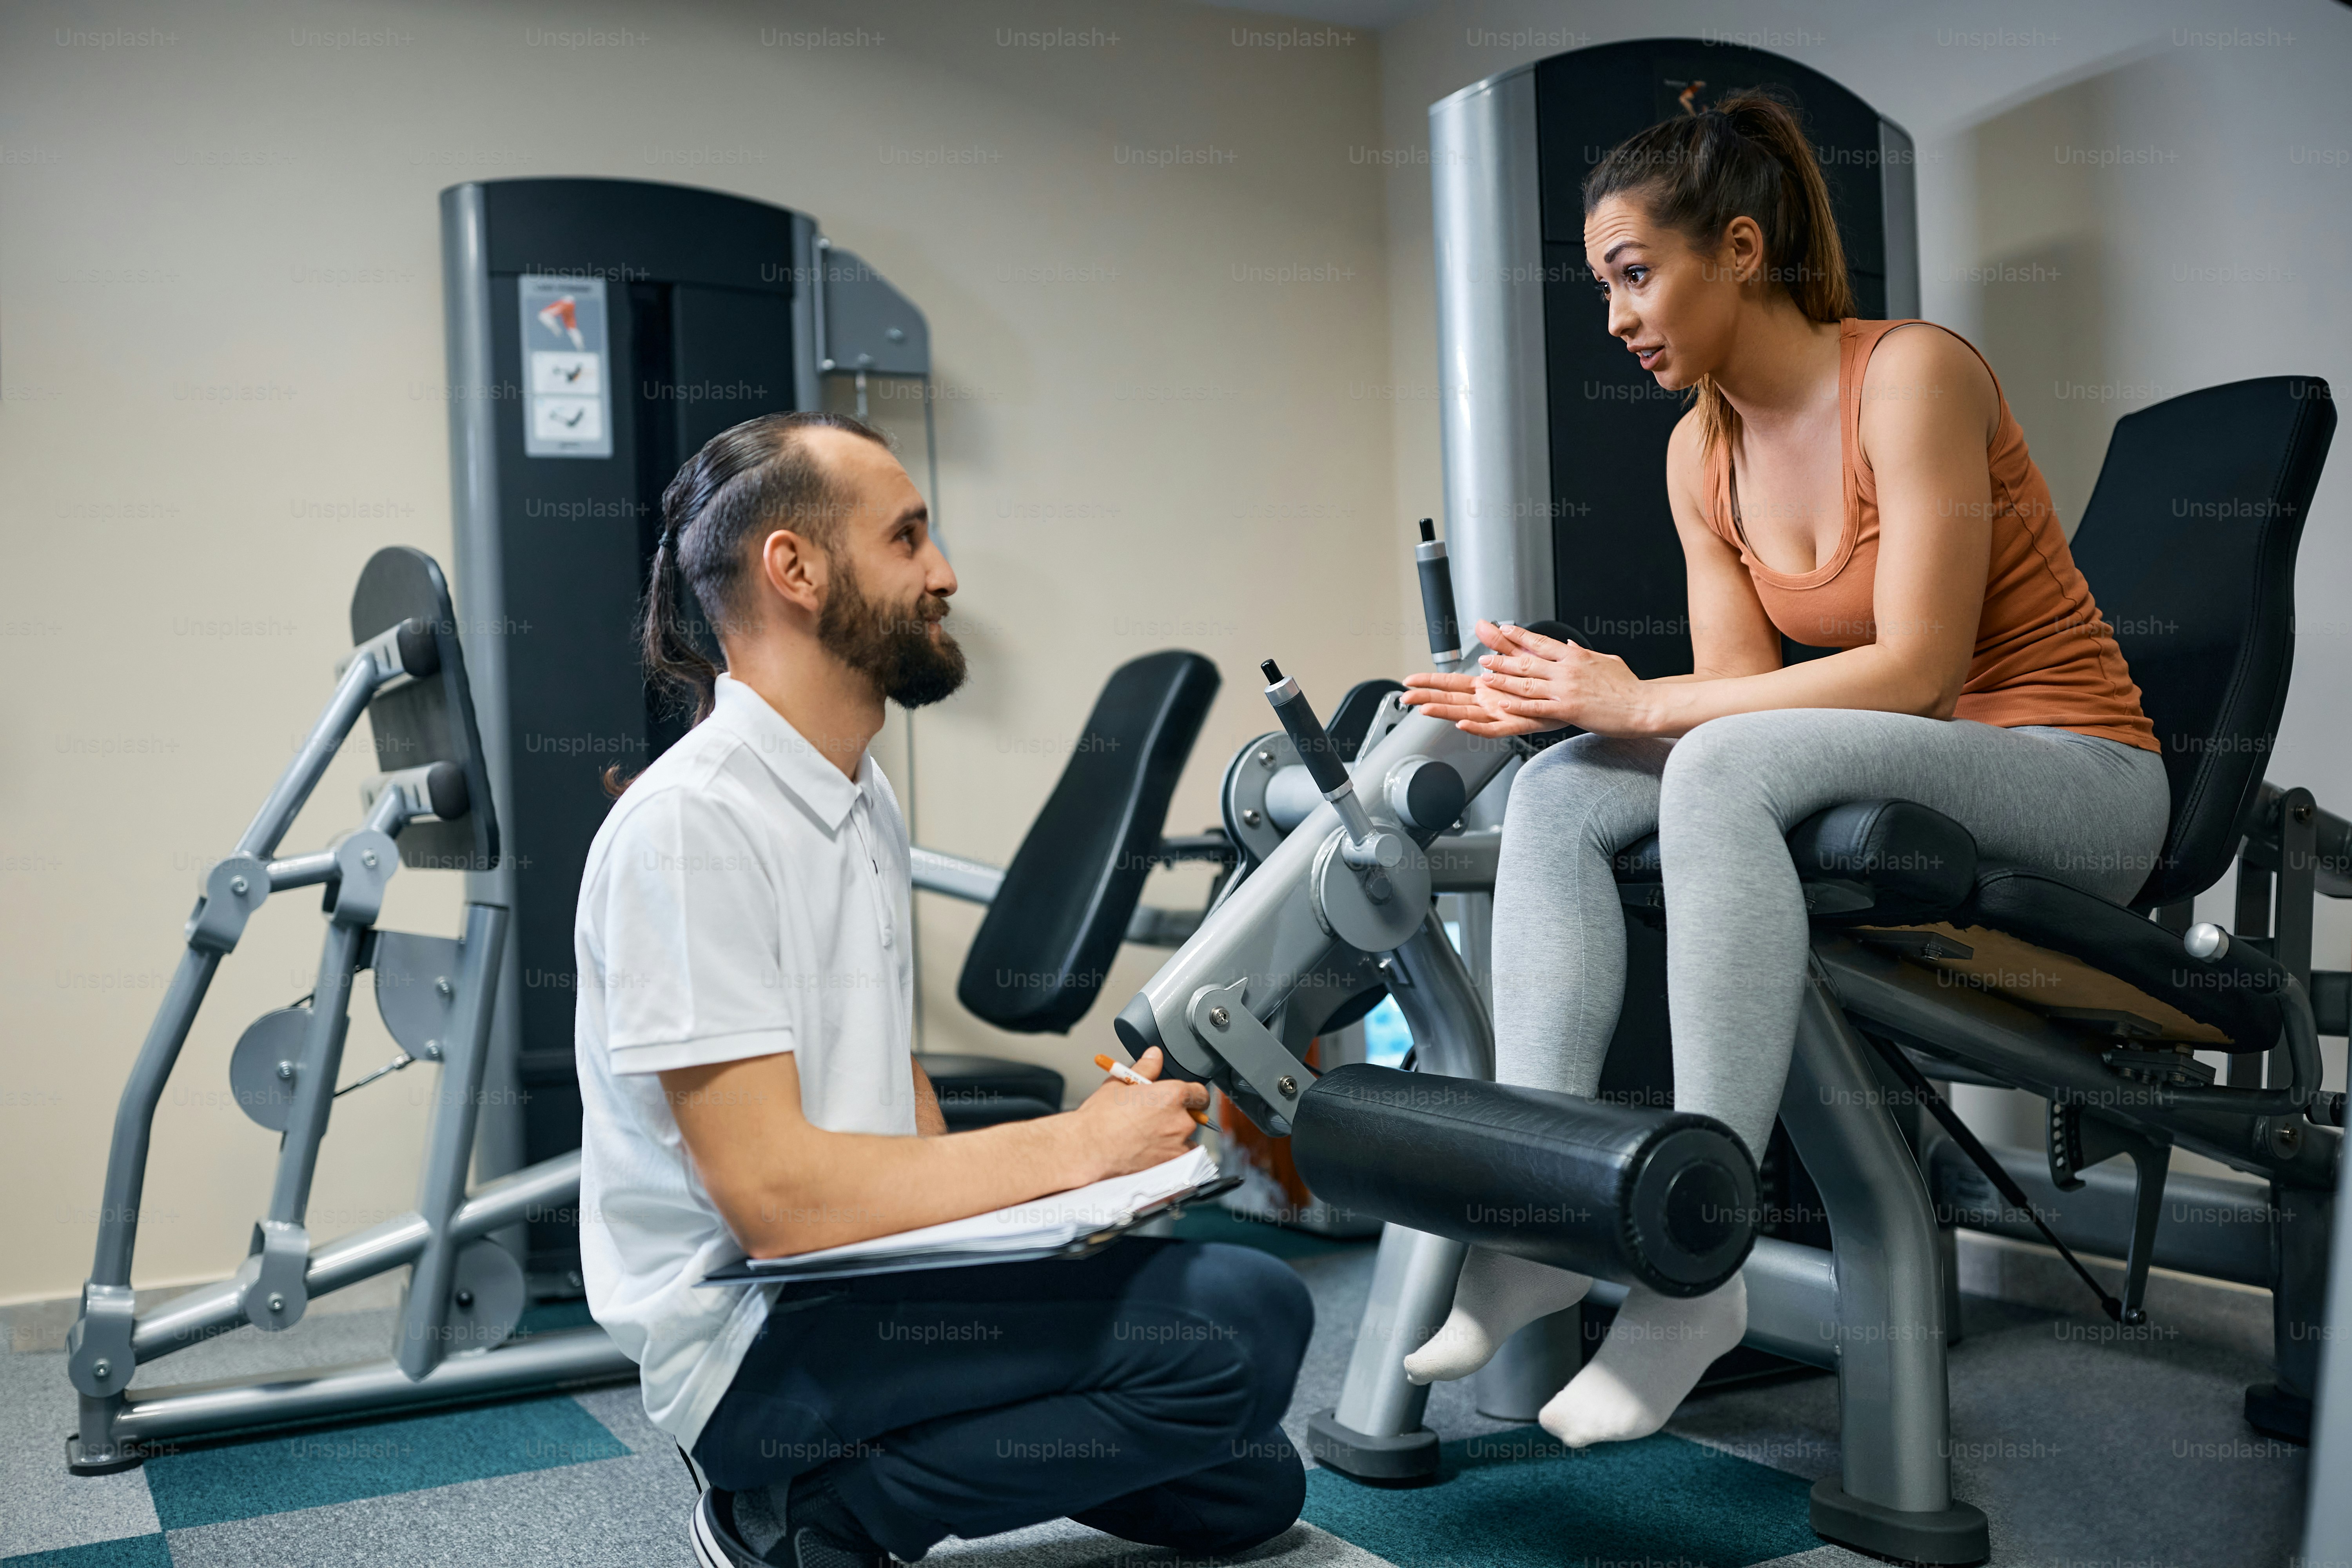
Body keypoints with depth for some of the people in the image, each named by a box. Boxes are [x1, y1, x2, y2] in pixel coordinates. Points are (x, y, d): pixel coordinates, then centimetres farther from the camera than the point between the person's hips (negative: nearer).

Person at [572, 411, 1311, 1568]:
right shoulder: (689, 821, -19)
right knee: (1245, 1321, -23)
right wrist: (1074, 1147, -16)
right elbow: (775, 1194, -24)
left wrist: (1012, 1204, -1)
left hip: (863, 1289, 9)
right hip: (759, 1337, -9)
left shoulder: (863, 798, 12)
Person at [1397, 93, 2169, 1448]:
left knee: (1725, 768, -34)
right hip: (1894, 779, 7)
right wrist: (1572, 695, -16)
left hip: (2077, 781, -7)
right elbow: (1740, 687, 2)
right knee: (1560, 790, -13)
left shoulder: (1913, 375, -15)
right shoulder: (1702, 454, 6)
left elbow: (1918, 670, -22)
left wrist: (1640, 703, -21)